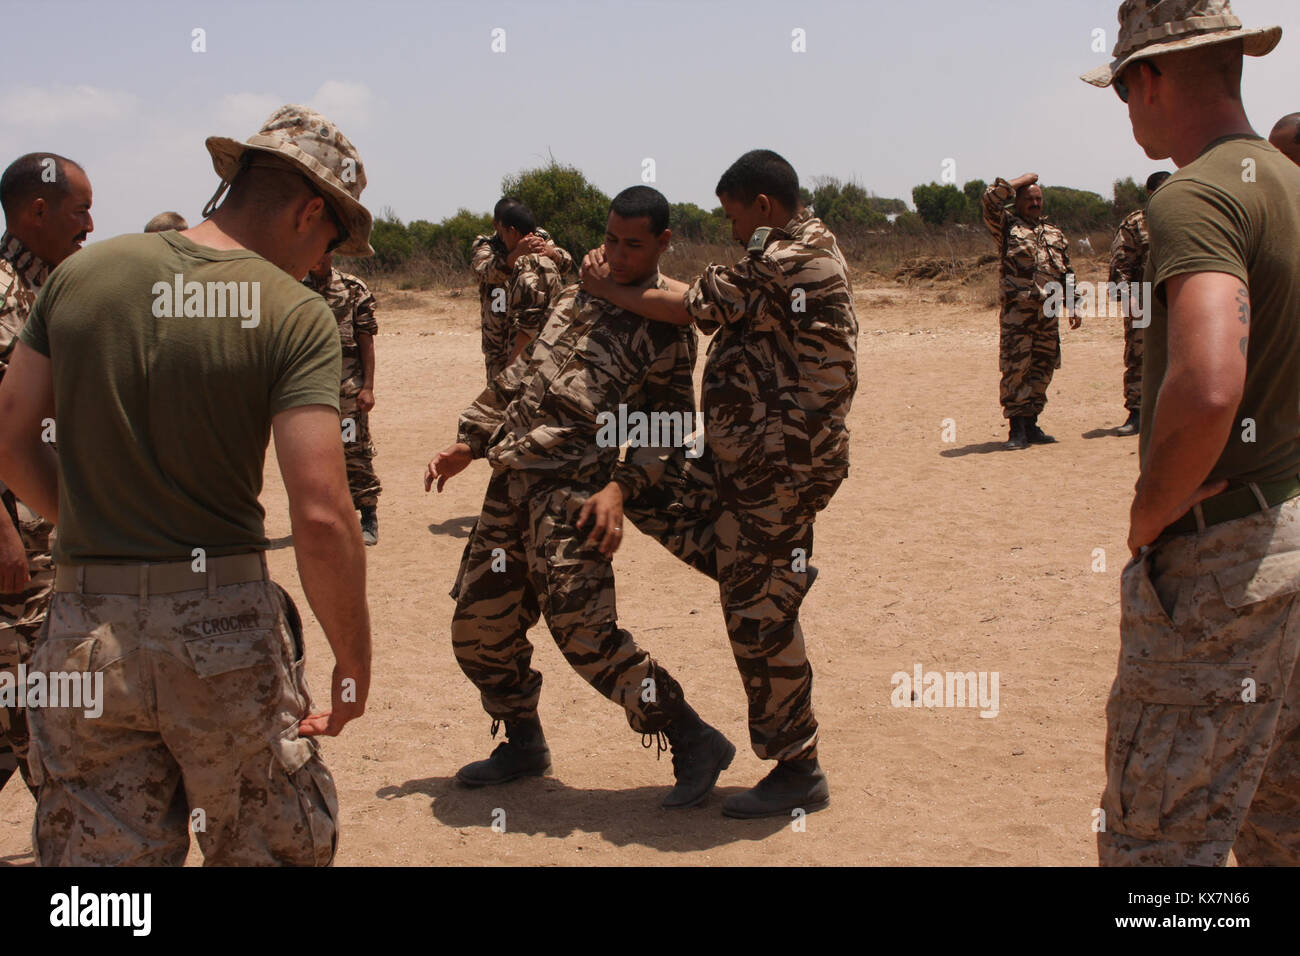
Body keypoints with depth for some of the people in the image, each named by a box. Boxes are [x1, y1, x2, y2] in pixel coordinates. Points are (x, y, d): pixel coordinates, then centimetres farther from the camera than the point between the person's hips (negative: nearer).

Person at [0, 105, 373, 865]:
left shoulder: (80, 275, 3)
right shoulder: (294, 316, -11)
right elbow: (320, 517, -17)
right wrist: (355, 661, -5)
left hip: (85, 632, 4)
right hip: (224, 631, -3)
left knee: (101, 853, 12)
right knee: (279, 850, 16)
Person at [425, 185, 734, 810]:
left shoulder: (666, 324, -2)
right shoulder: (576, 298, 19)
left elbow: (666, 423, -6)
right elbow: (518, 377, 25)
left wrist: (620, 487, -20)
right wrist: (468, 445, 20)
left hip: (572, 487, -7)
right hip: (512, 478, 7)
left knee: (582, 629, -17)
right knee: (478, 623, 10)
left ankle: (693, 741, -5)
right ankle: (522, 744, 29)